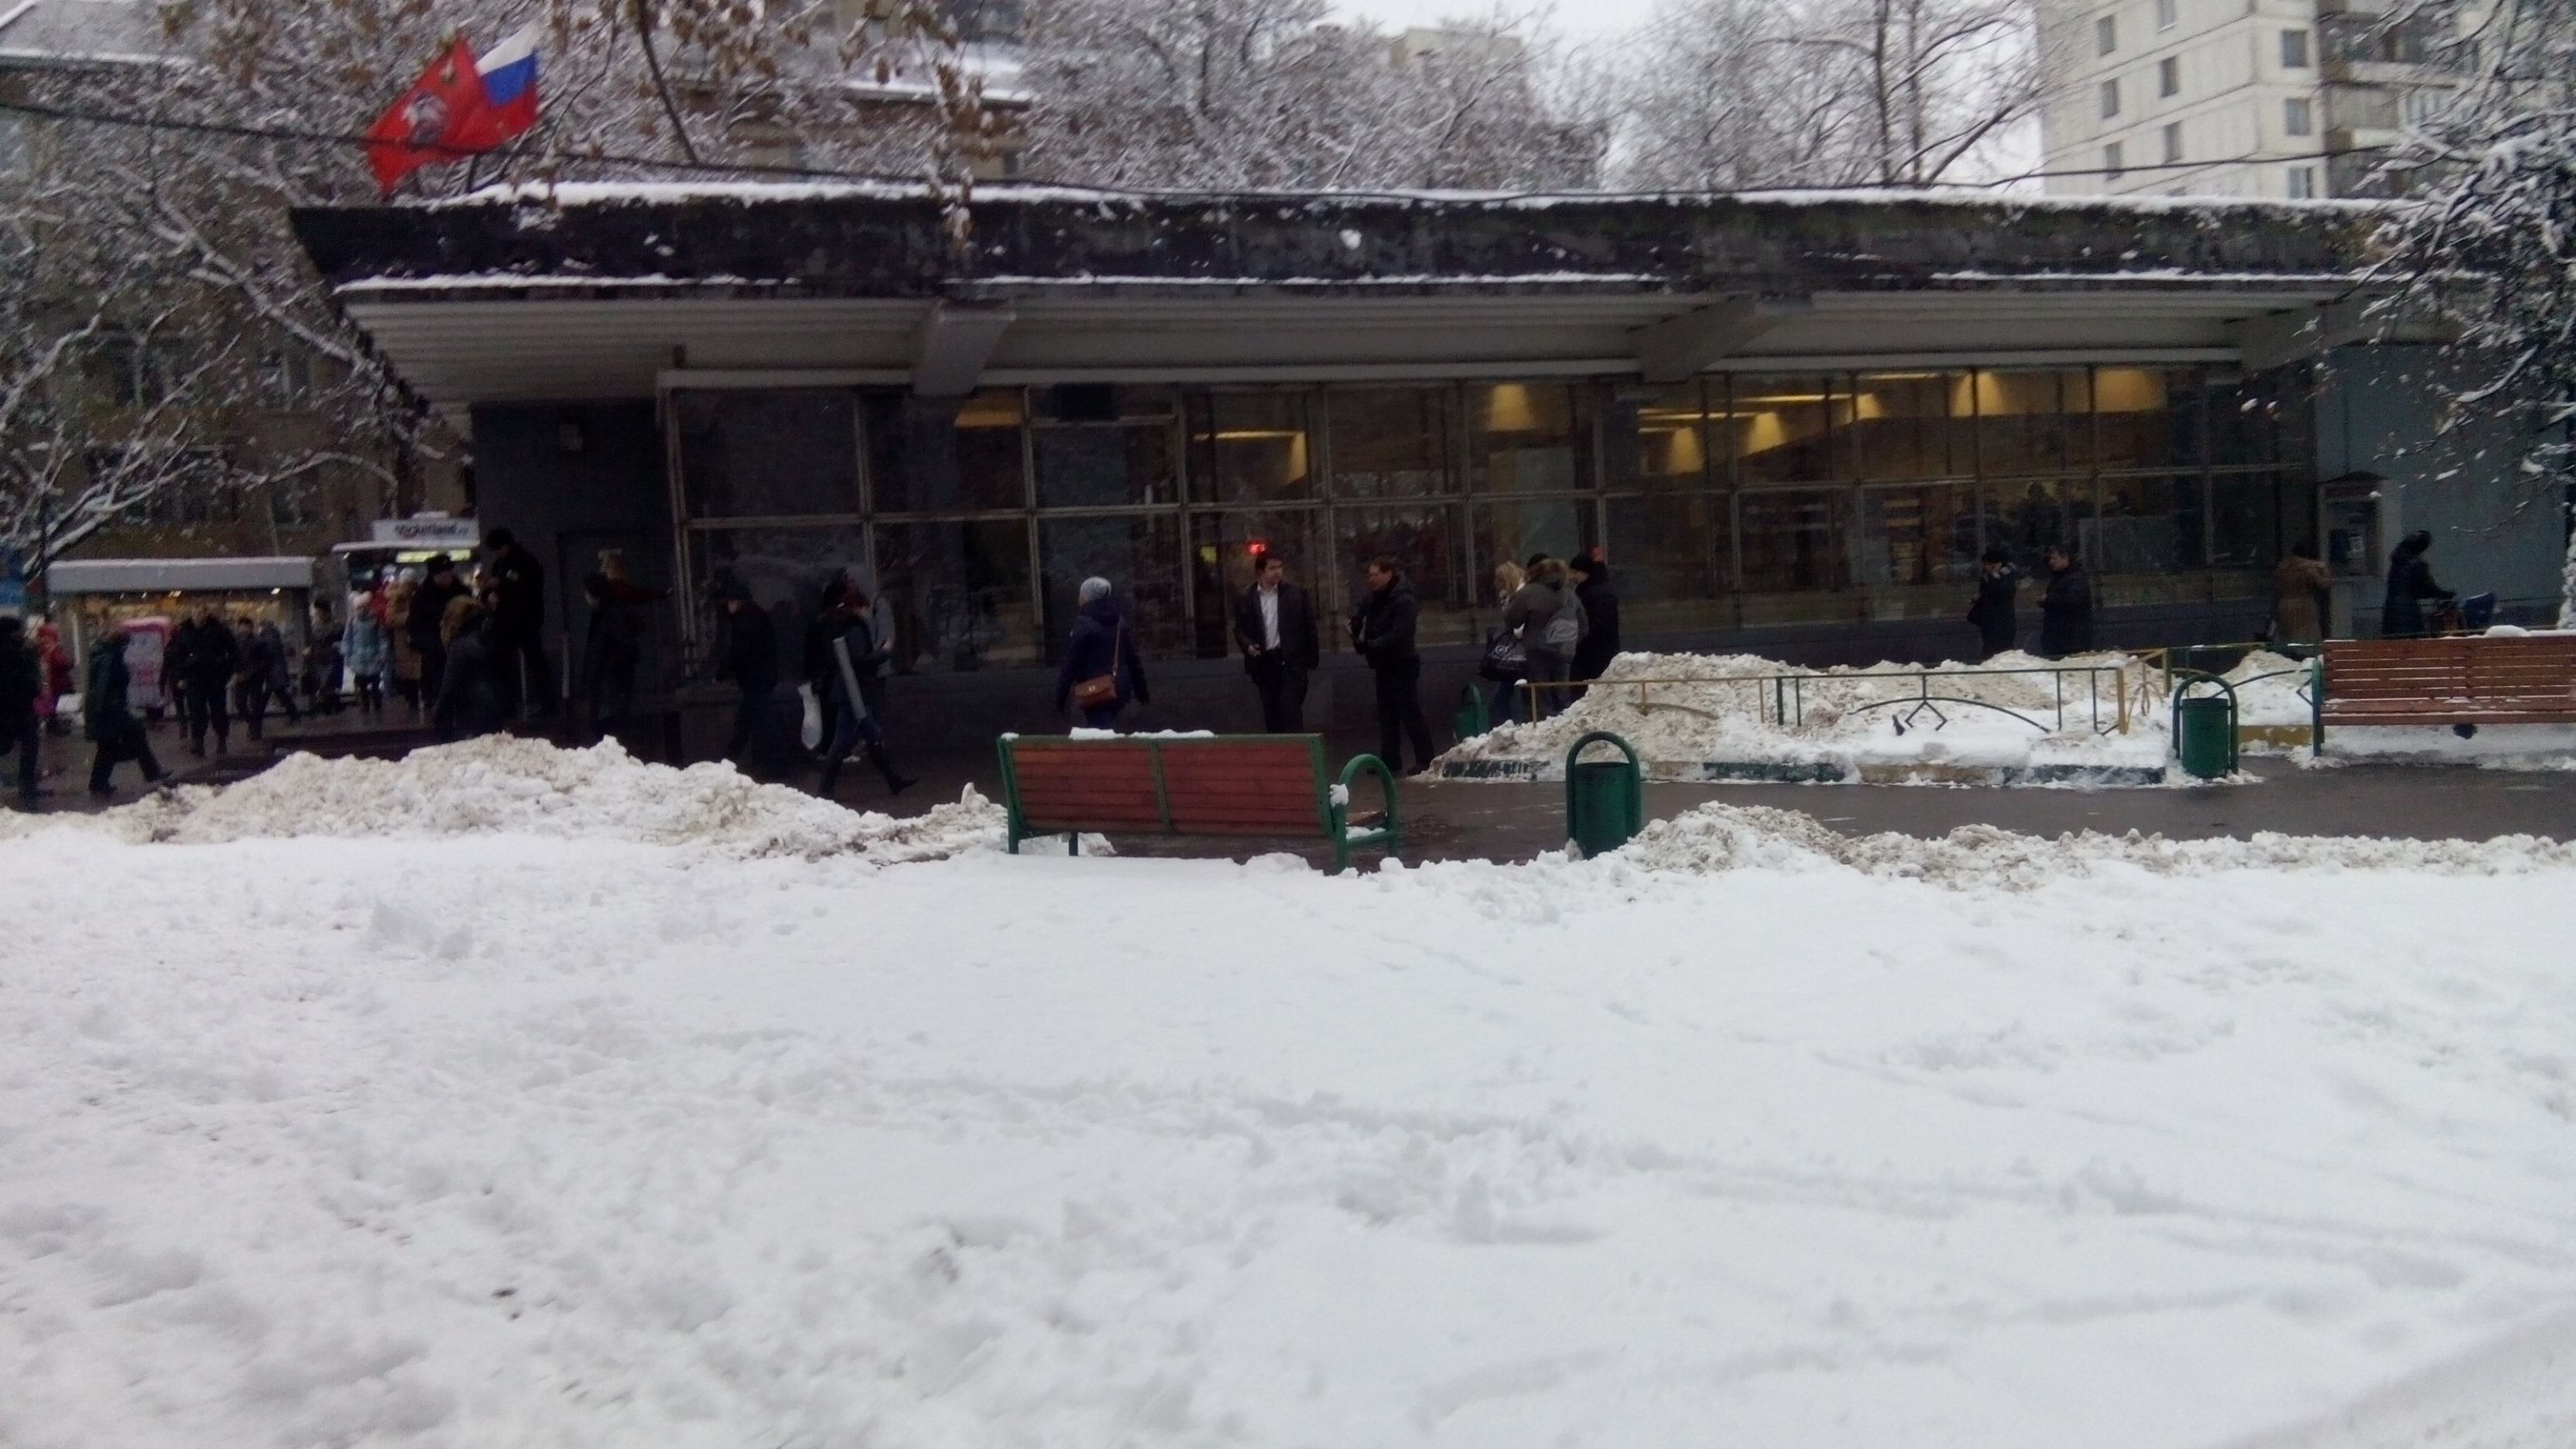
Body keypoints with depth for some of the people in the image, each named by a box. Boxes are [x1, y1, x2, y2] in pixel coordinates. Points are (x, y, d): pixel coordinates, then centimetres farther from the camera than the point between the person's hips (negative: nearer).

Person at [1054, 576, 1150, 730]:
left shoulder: (1083, 624, -10)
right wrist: (1142, 691, 18)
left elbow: (1072, 662, -12)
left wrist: (1061, 695, -8)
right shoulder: (1120, 622, 9)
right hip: (1119, 688, 7)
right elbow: (1133, 659, 11)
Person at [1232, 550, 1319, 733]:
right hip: (1263, 662, 2)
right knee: (1271, 713, 6)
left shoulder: (1297, 594, 2)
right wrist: (1248, 645, -12)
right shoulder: (1245, 599, 5)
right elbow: (1240, 629, 9)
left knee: (1290, 708, -11)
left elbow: (1309, 627, 3)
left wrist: (1312, 658, -2)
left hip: (1291, 661, -2)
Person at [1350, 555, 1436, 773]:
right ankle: (1390, 760, 17)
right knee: (1387, 714, 11)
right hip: (1384, 665, 9)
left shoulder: (1405, 601, -19)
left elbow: (1398, 637, -26)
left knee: (1410, 714, -6)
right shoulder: (1377, 596, 7)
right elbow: (1360, 606, 24)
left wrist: (1368, 646, -24)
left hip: (1402, 665, -9)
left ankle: (1425, 760, -2)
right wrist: (1355, 619, 1)